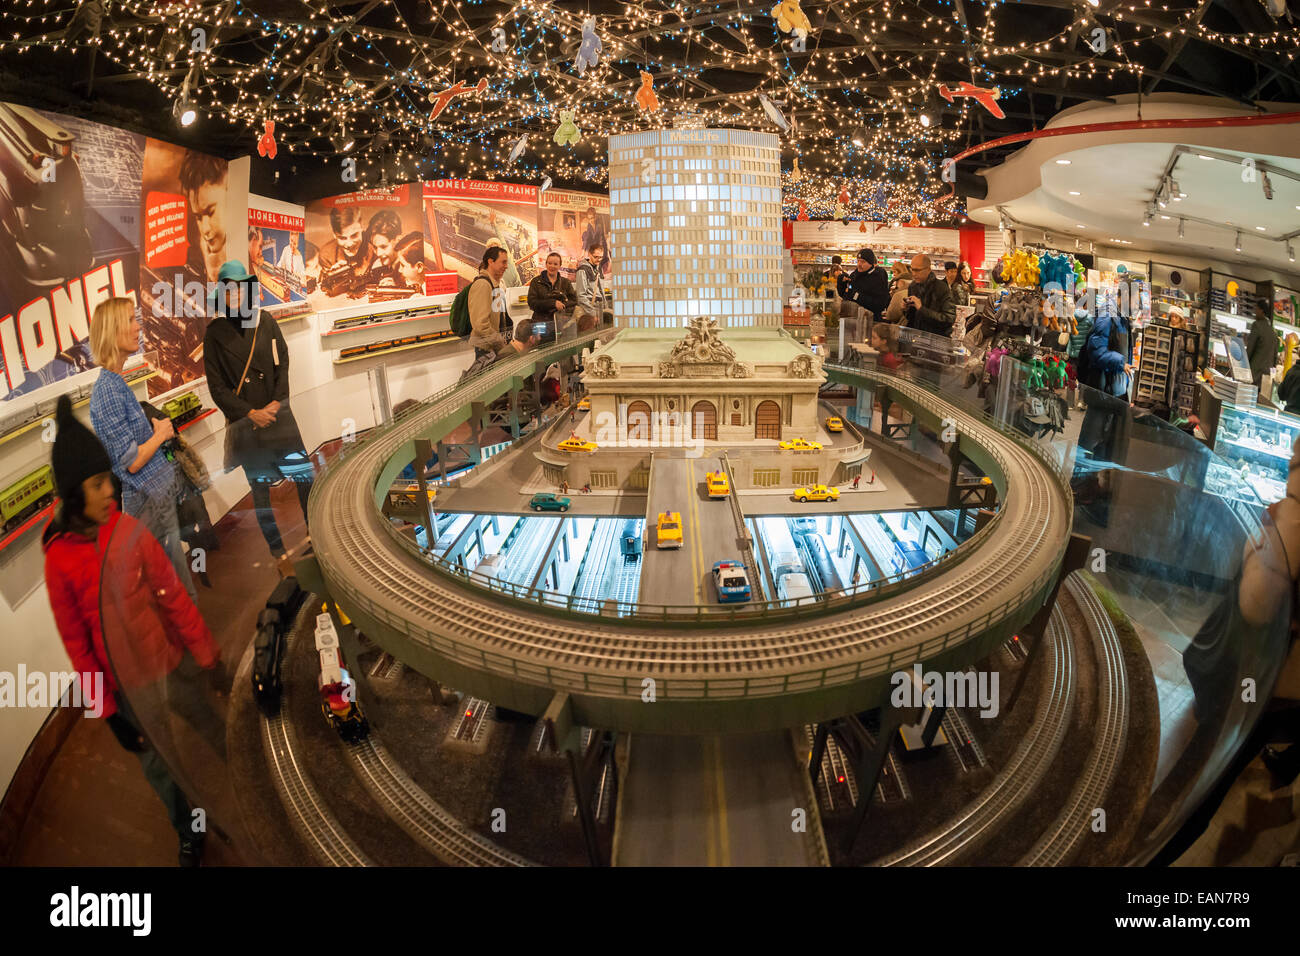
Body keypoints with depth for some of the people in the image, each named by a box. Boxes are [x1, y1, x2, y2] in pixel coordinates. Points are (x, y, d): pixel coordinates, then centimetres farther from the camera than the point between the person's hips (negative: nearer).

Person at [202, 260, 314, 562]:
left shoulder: (266, 322, 5)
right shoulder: (214, 333, 0)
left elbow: (283, 364, 4)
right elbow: (216, 387, -1)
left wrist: (276, 404, -8)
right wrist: (250, 413, -9)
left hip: (278, 414, 1)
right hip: (245, 423, -1)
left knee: (306, 477, -1)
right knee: (260, 488, 7)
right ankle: (276, 548, 19)